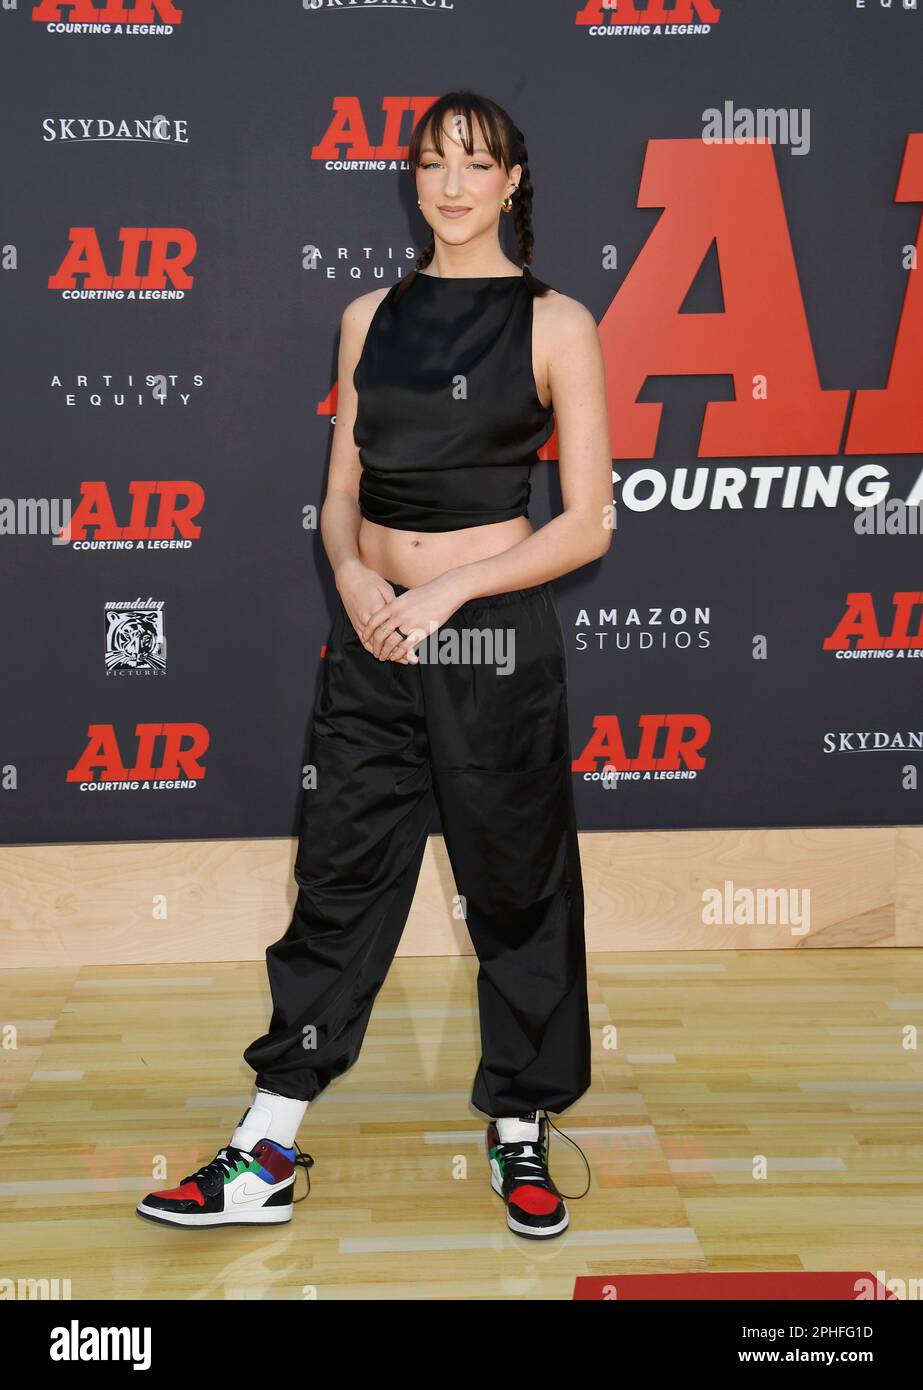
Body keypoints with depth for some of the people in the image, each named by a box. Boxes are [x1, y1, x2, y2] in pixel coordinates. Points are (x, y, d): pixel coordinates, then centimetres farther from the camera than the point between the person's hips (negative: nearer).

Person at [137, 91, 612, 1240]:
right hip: (373, 635, 4)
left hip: (492, 636, -3)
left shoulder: (555, 323, -2)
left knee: (514, 886, 7)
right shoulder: (371, 316, 10)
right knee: (338, 881, 6)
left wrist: (446, 589, -14)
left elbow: (587, 522, -6)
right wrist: (352, 571, -8)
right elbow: (343, 489, 13)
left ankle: (519, 1135, 26)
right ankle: (264, 1163, 14)